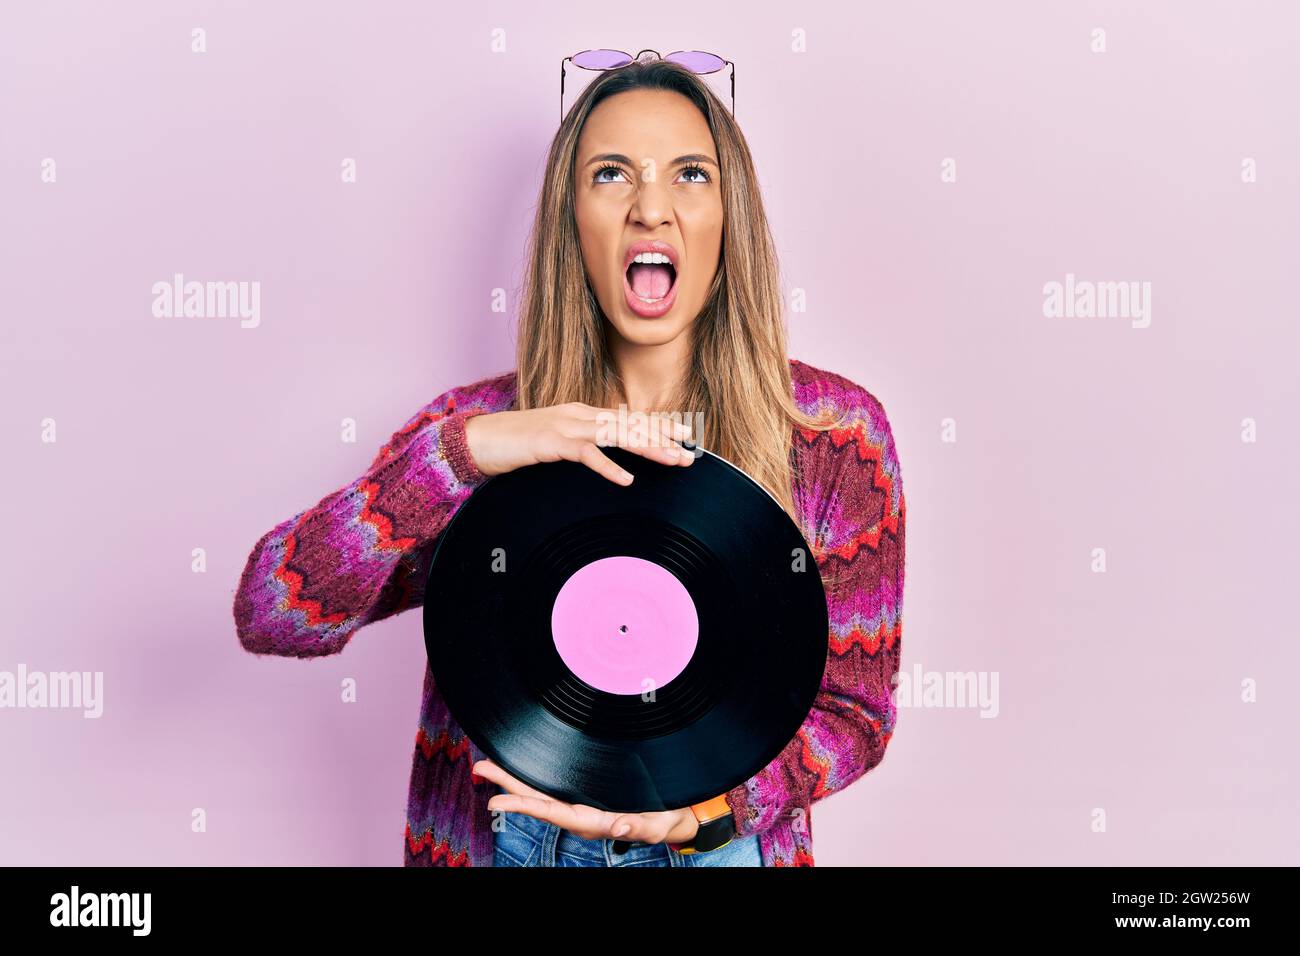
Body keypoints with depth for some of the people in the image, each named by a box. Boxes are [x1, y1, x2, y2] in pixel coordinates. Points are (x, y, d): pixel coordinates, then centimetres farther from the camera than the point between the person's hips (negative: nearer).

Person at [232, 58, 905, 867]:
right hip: (506, 836, 1)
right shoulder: (482, 422, -8)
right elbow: (268, 617, -18)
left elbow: (851, 706, -6)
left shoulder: (832, 429, -10)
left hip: (720, 841, -1)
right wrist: (460, 451, -30)